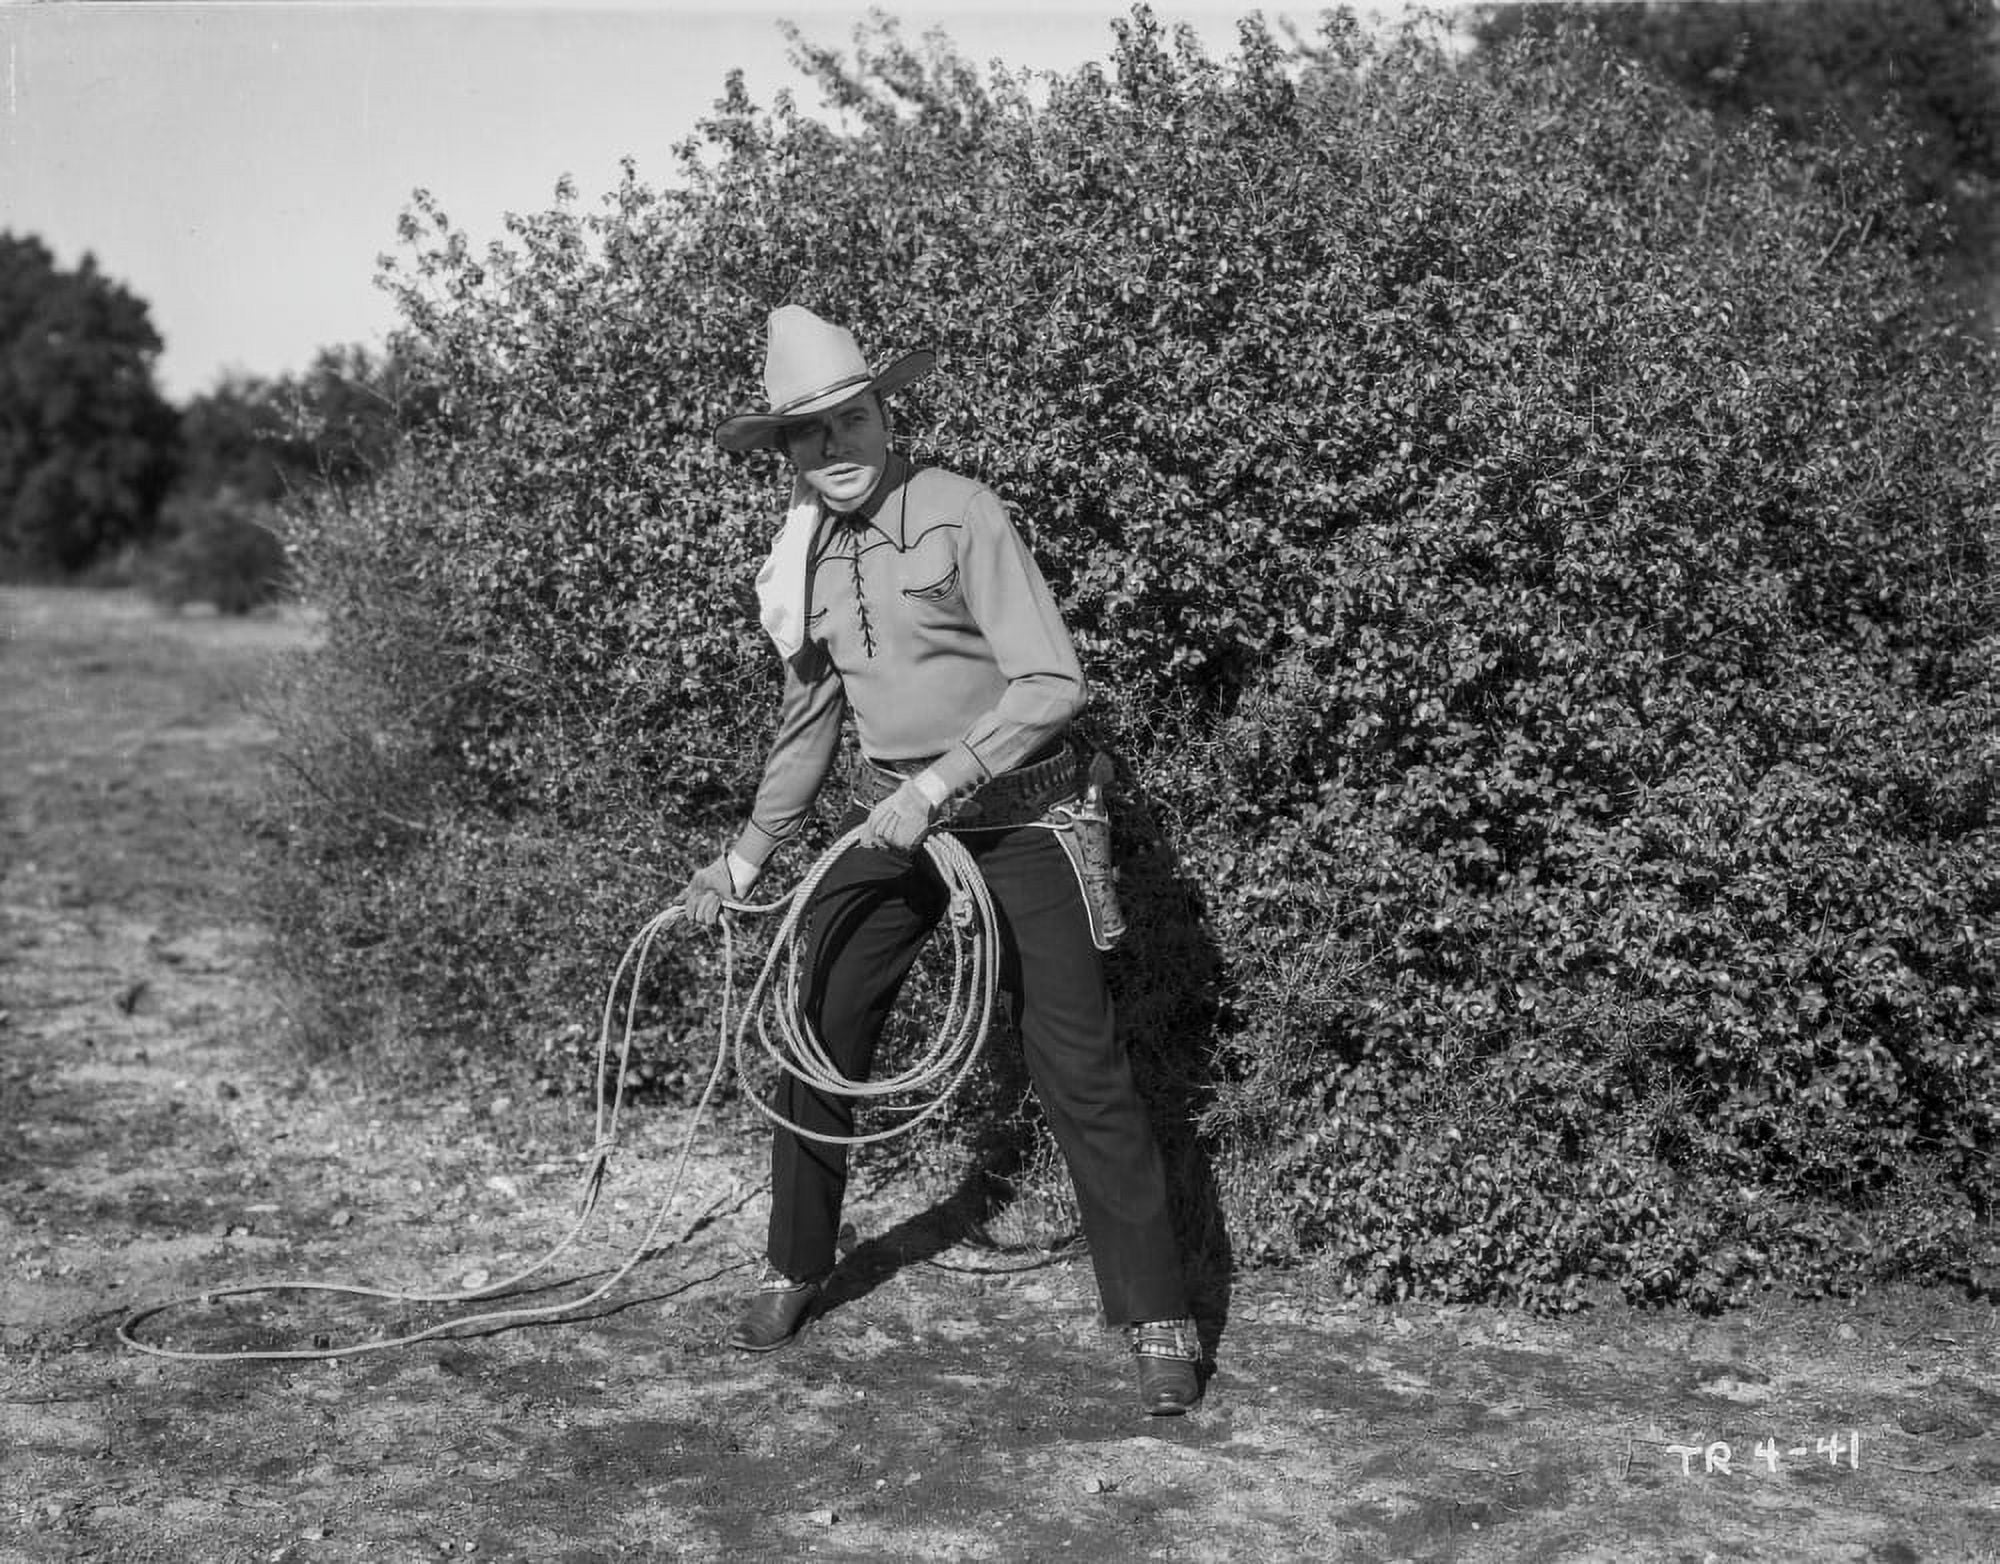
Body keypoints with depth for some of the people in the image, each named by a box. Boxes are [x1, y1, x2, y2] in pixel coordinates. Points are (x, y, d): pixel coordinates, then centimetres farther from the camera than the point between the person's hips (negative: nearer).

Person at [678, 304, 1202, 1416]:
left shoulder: (962, 514, -14)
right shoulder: (804, 559, 6)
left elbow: (1053, 683, -19)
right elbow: (810, 723, 19)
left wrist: (936, 787, -23)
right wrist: (749, 857, 19)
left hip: (1015, 815, -6)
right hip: (890, 821, 6)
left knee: (1083, 1072, -8)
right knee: (820, 1037, 7)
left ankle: (1160, 1323, 1)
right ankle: (796, 1271, 27)